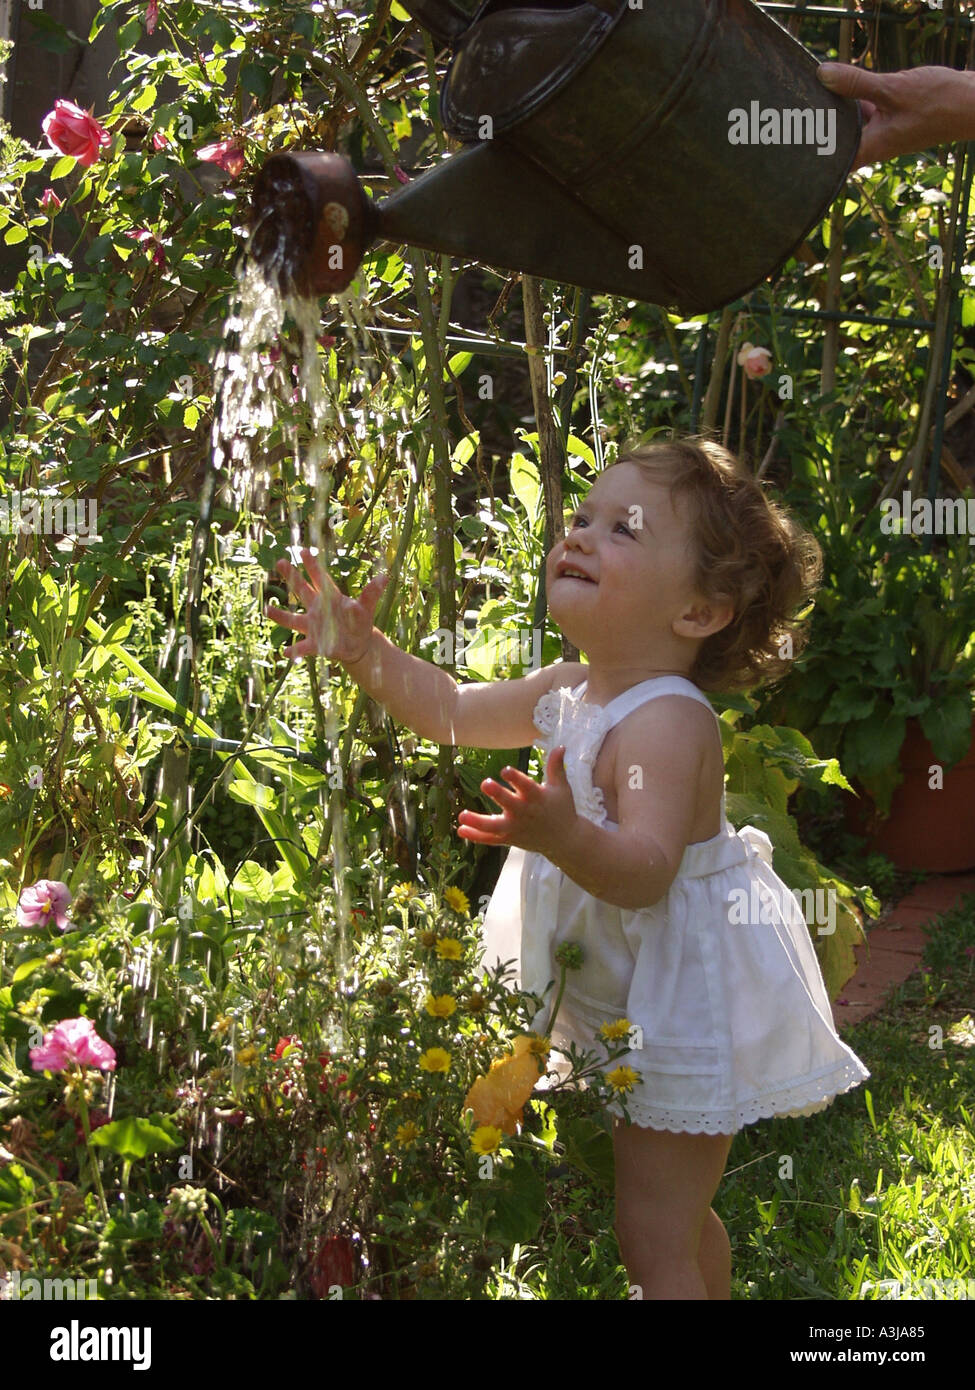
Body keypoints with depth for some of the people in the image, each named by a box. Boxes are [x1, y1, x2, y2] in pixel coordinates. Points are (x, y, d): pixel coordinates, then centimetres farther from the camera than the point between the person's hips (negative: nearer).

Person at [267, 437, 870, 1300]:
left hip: (687, 1015, -10)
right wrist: (365, 652, 3)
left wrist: (565, 836, -56)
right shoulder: (572, 692, 2)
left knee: (654, 1238, -5)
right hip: (626, 1006, 10)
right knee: (681, 1219, 25)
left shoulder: (668, 721, -27)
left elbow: (646, 871, -38)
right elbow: (454, 712, 14)